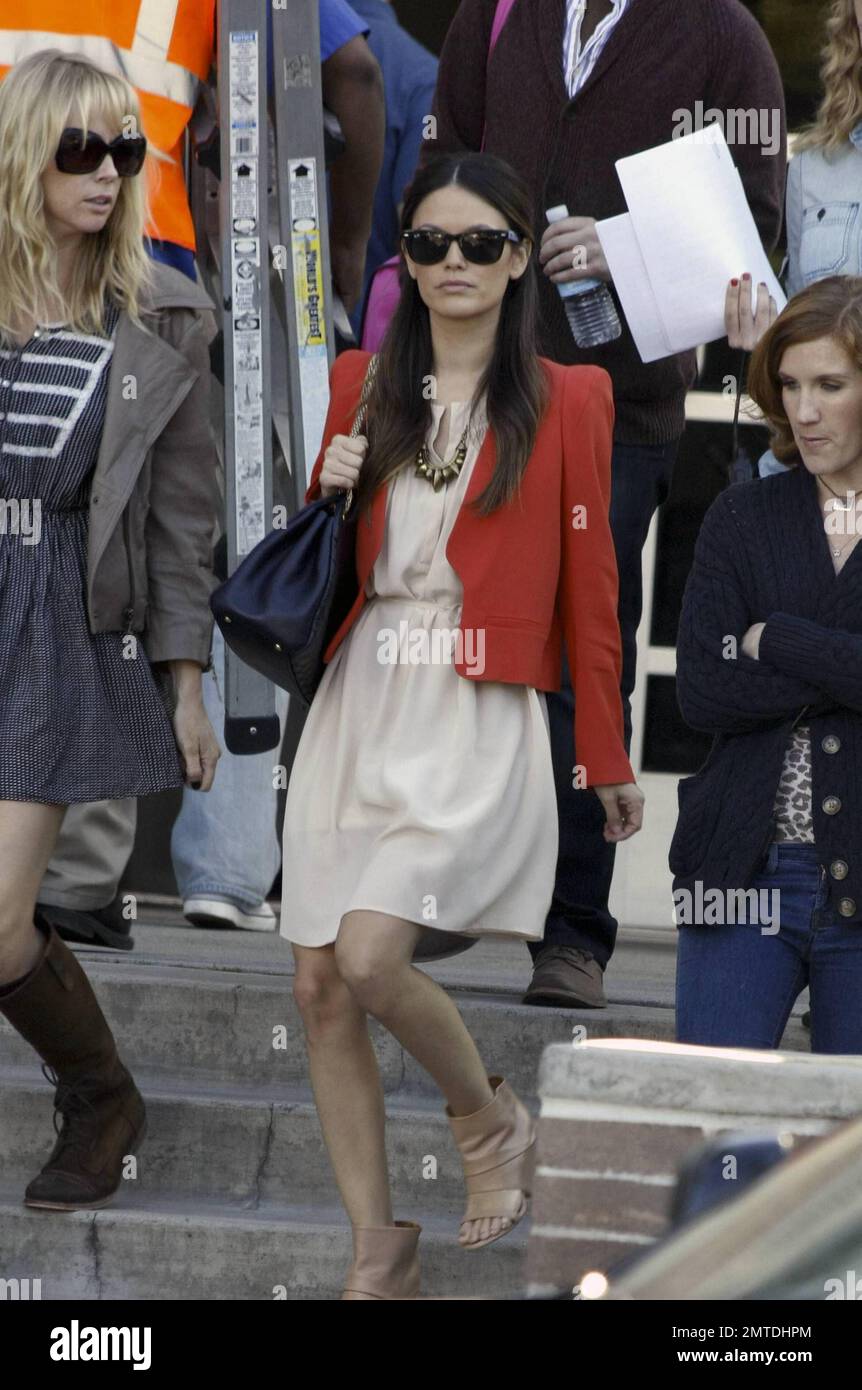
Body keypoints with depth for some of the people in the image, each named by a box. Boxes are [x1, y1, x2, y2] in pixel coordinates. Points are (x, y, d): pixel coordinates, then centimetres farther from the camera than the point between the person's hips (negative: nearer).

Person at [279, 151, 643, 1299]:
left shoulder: (564, 400, 0)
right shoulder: (363, 385, 11)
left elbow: (588, 587, 3)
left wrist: (608, 759, 5)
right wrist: (328, 497, -1)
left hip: (477, 724, -5)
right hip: (354, 708, 5)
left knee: (370, 956, -21)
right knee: (321, 987, 1)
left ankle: (490, 1117, 8)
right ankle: (379, 1250, 13)